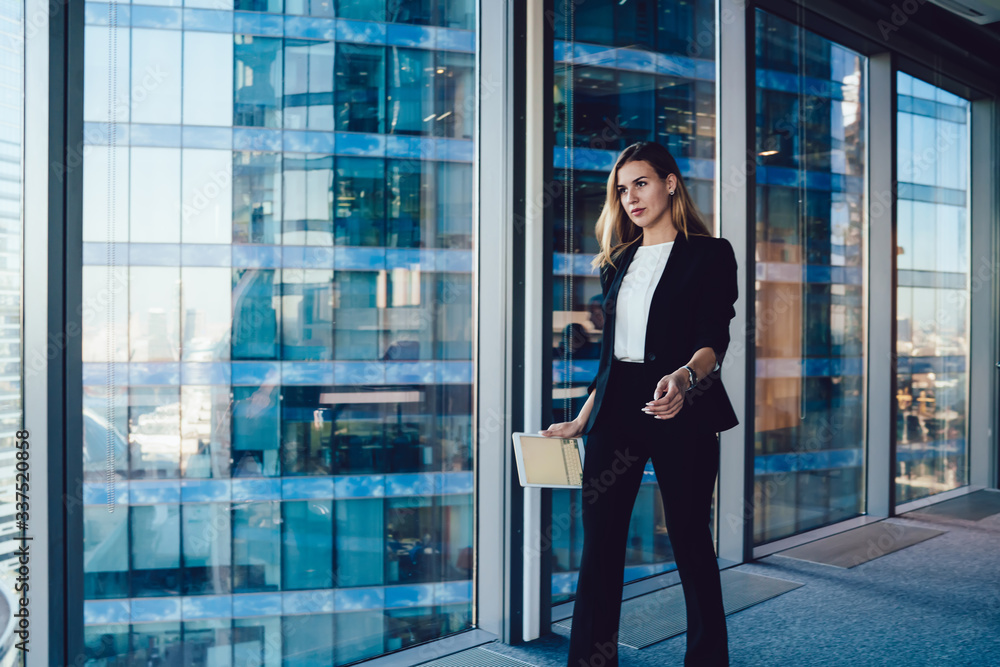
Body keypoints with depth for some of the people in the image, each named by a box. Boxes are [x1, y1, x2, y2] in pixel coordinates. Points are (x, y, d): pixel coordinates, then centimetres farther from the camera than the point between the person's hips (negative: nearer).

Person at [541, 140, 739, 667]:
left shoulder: (710, 254, 2)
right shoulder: (619, 261, 17)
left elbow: (714, 339, -10)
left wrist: (684, 376, -32)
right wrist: (580, 422, 16)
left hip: (682, 412, -4)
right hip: (617, 408, 5)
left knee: (690, 540, 3)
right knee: (599, 540, 2)